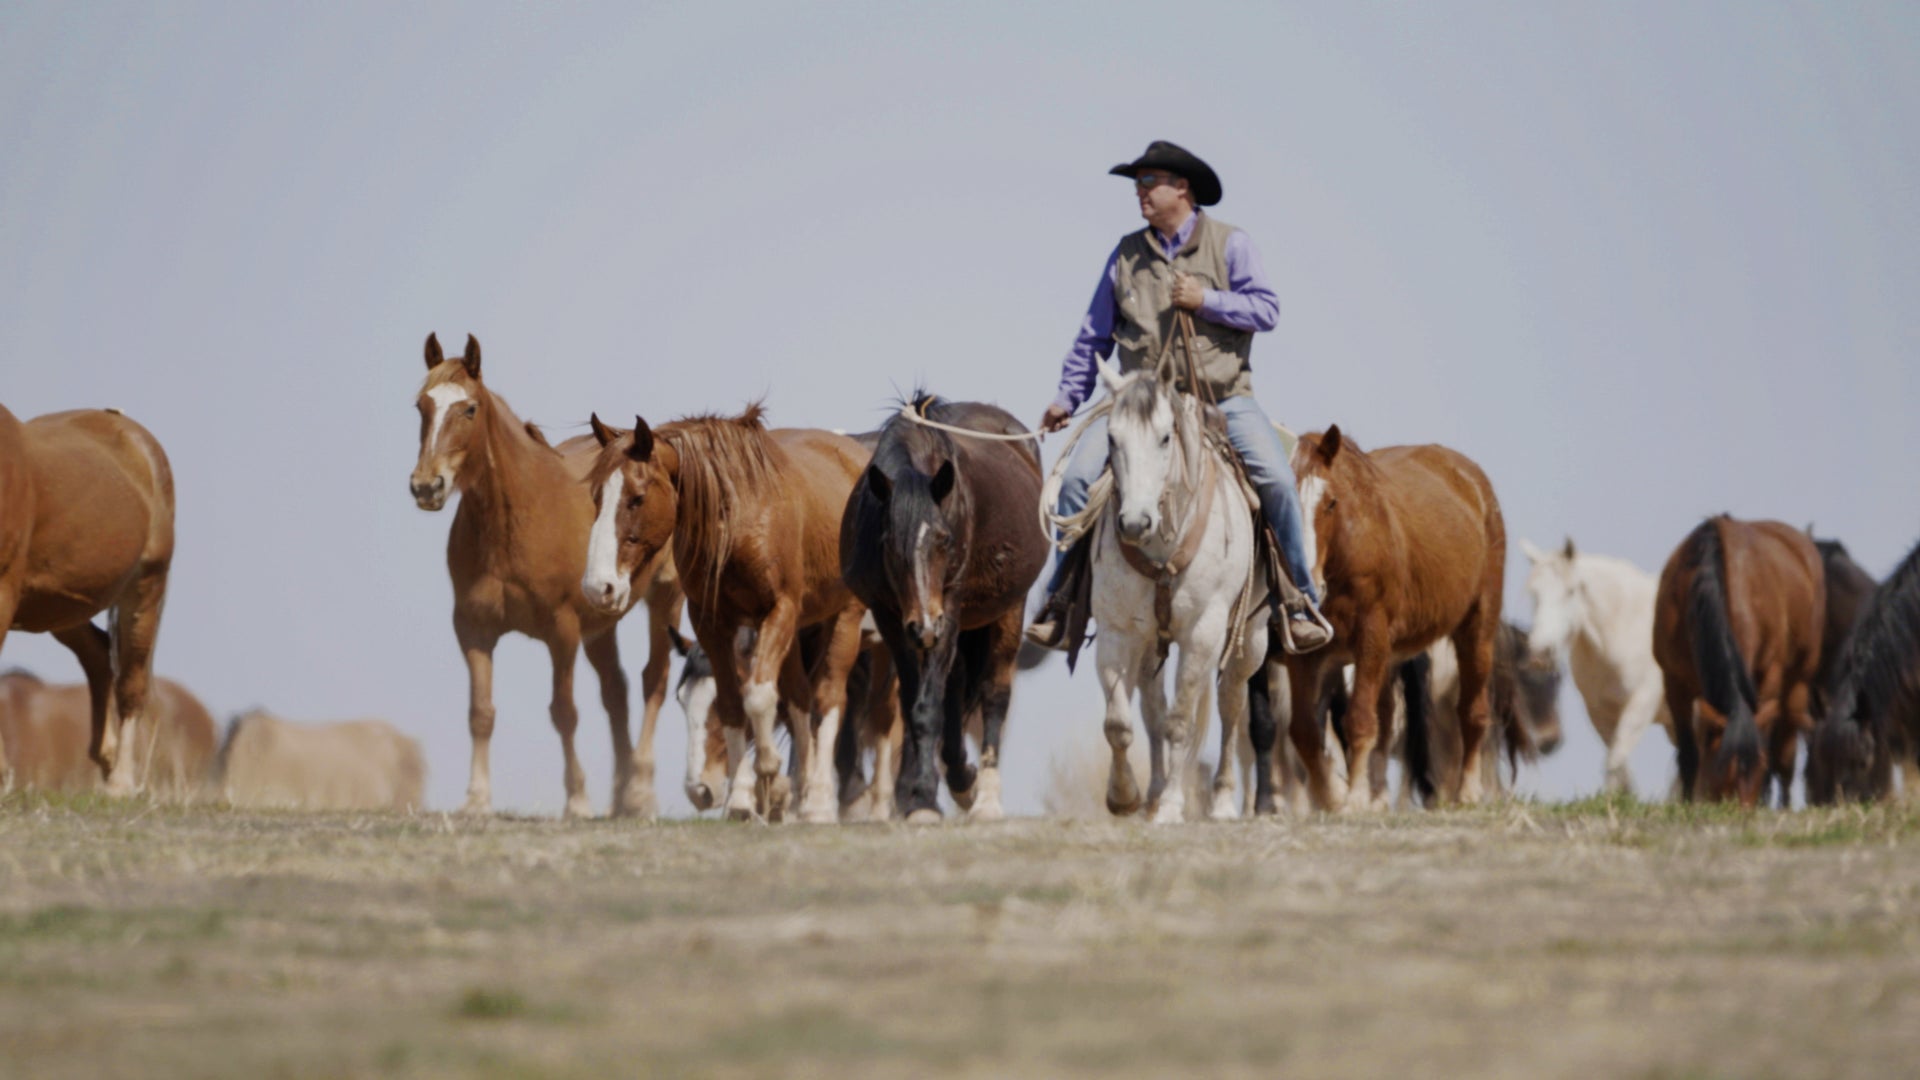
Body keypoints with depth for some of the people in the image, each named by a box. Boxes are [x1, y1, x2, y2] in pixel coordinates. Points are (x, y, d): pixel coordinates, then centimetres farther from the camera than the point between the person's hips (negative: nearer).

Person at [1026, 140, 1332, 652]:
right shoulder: (1127, 255, 10)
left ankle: (1302, 598, -9)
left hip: (1222, 395, -2)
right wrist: (1068, 396, 13)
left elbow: (1267, 308, -5)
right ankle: (1061, 594, -3)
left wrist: (1206, 300, -17)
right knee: (1077, 477, -17)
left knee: (1276, 478, -23)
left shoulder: (1229, 244, 2)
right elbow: (1095, 335, 16)